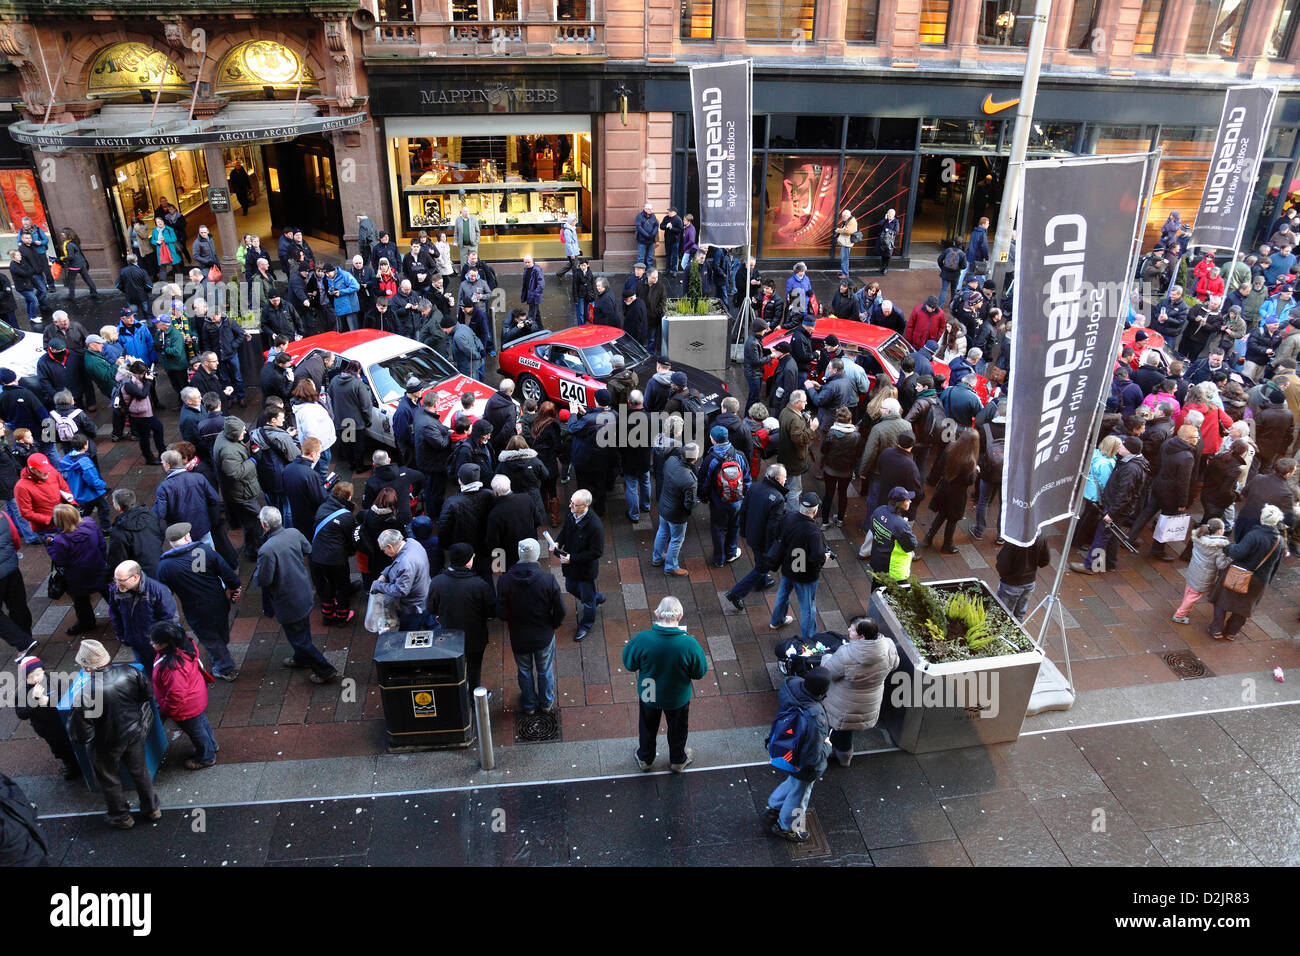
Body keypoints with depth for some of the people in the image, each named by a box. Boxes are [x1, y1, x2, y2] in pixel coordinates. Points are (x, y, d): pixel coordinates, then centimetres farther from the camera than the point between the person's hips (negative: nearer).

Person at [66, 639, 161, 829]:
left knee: (109, 780, 23)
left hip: (107, 745, -4)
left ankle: (121, 817, 43)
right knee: (140, 770, 26)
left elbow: (81, 734, -23)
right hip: (135, 732, 4)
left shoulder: (85, 694, -32)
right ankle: (152, 808, 44)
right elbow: (147, 694, -3)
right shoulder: (129, 672, -21)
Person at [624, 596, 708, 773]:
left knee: (647, 727, 30)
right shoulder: (689, 644, -32)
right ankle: (678, 761, 53)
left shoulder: (642, 639, -31)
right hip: (678, 697, 0)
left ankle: (645, 759, 53)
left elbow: (629, 666, -14)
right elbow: (700, 673, -16)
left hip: (649, 694, 1)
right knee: (677, 729, 29)